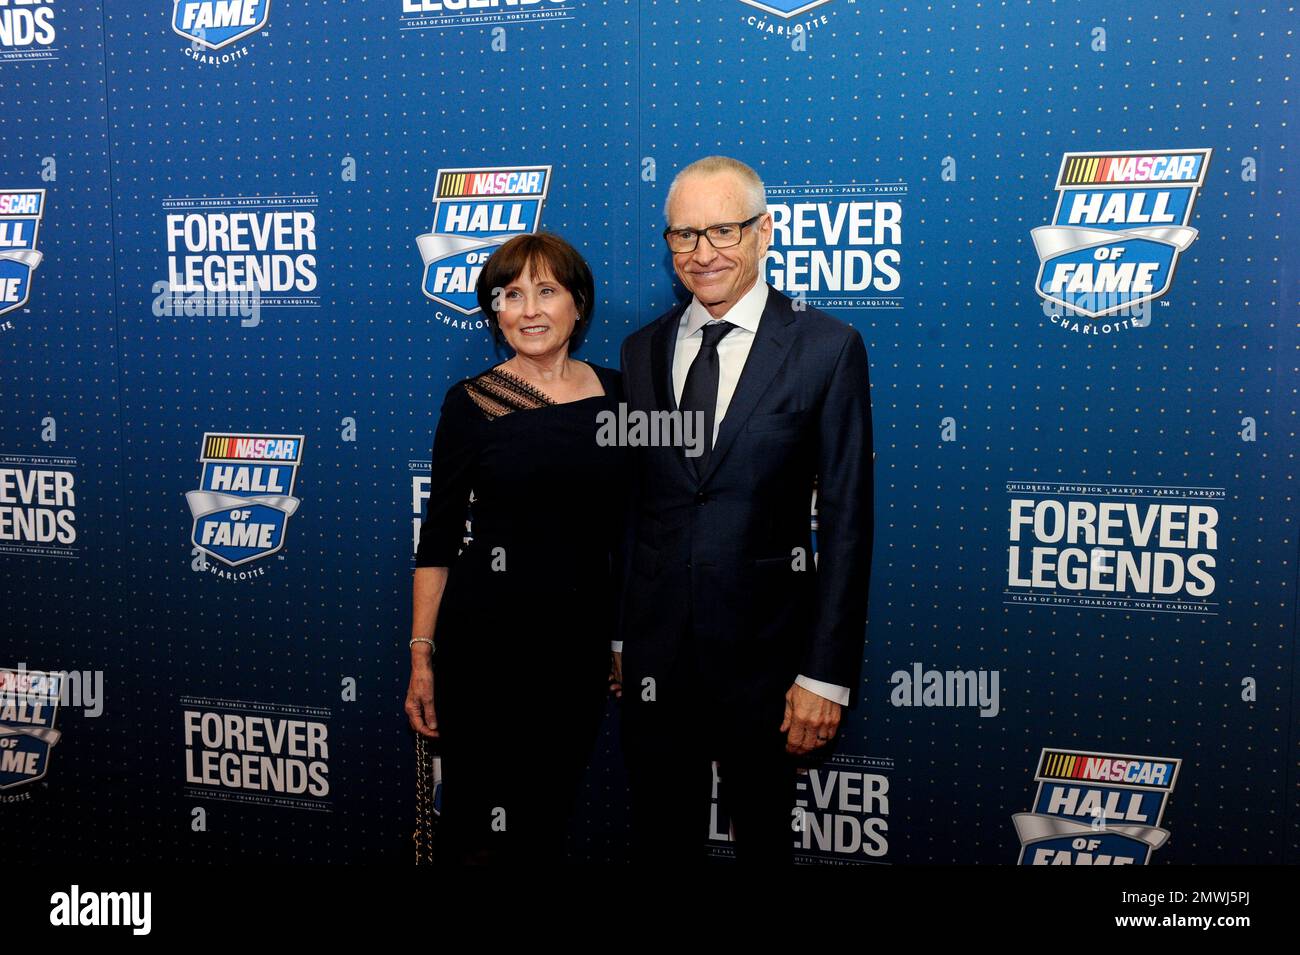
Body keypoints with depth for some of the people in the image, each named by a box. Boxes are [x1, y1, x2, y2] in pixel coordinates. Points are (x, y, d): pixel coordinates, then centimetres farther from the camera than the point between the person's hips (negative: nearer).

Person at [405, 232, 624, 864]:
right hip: (487, 632, -3)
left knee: (548, 816, 15)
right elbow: (438, 536, -3)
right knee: (482, 818, 3)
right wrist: (422, 656, -6)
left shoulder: (615, 393, 3)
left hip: (582, 633, 3)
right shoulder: (472, 403, -5)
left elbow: (623, 527, 10)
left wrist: (628, 639, 9)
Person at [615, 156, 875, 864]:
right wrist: (619, 633, 8)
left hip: (763, 652, -3)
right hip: (653, 652, 3)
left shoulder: (827, 348, -7)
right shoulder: (642, 349, 6)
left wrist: (826, 673, -10)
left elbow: (846, 520, -8)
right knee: (660, 836, 16)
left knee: (763, 834, 15)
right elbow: (629, 504, 9)